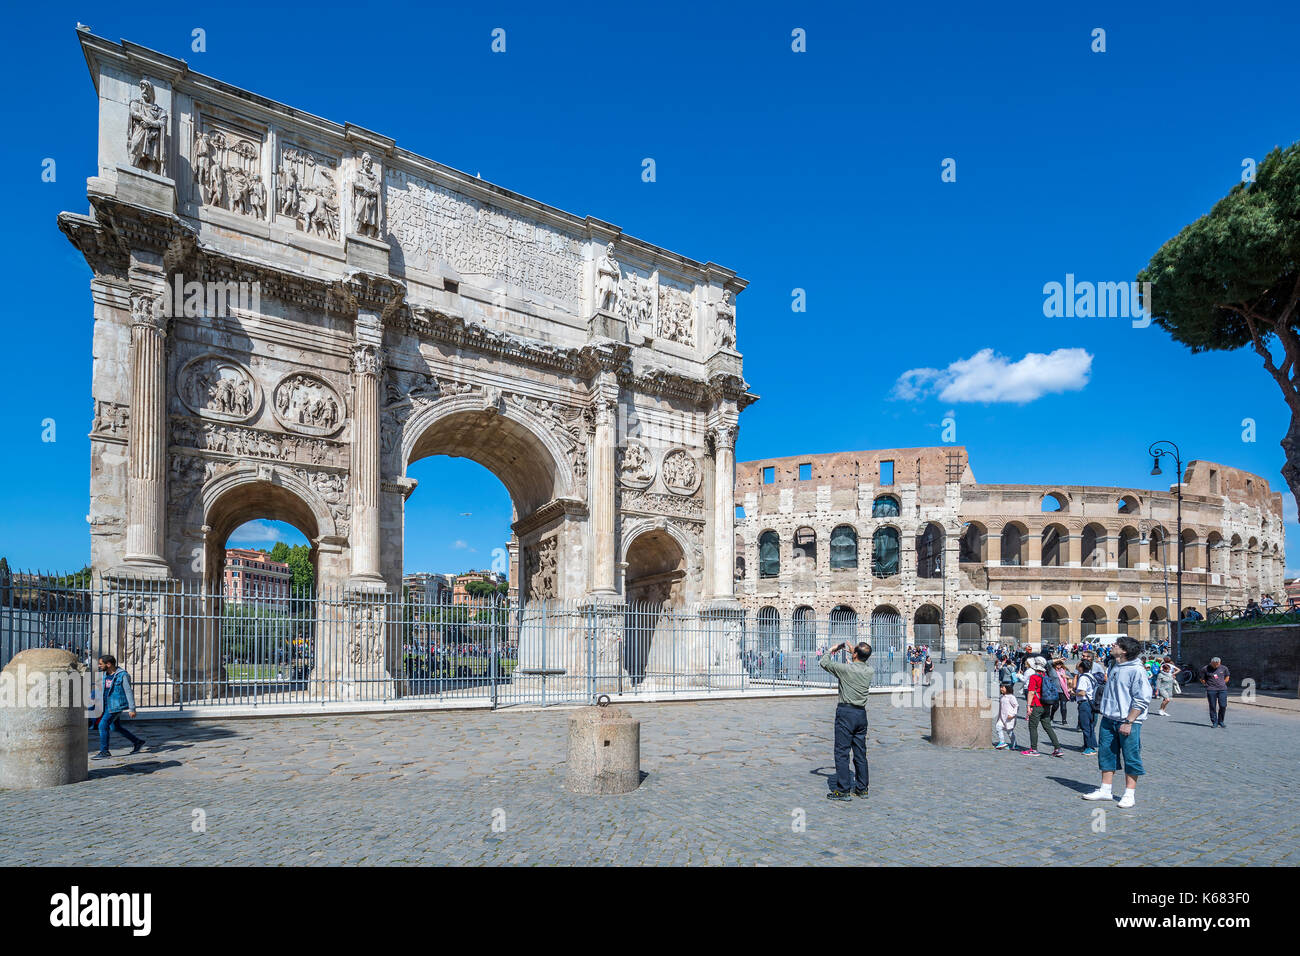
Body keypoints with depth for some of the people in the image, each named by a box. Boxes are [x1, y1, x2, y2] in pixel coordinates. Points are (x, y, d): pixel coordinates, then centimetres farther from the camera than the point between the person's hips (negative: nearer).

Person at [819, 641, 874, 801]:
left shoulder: (845, 668, -14)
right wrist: (851, 650, 32)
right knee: (860, 753, 13)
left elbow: (823, 663, -2)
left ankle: (842, 791, -1)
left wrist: (831, 650, 15)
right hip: (861, 713, 6)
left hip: (846, 712, -6)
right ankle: (862, 789, 18)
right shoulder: (870, 671, 1)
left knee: (842, 752, -2)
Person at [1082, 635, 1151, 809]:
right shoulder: (1113, 666, 11)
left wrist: (1128, 722, -17)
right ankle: (1105, 790, 20)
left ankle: (1129, 794, 13)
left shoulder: (1136, 670, -14)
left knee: (1131, 757, 3)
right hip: (1109, 718, 8)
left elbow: (1143, 700, -16)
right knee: (1106, 753, 11)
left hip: (1128, 722, -8)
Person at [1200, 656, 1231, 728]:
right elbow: (1202, 679, 7)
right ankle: (1214, 722, 8)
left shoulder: (1224, 668, 5)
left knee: (1223, 706, -3)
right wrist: (1208, 685, 1)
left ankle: (1220, 722, 14)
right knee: (1212, 707, -1)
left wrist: (1222, 684, 12)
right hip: (1211, 690, -2)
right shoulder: (1205, 669, -2)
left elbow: (1227, 677, 21)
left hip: (1222, 690, 2)